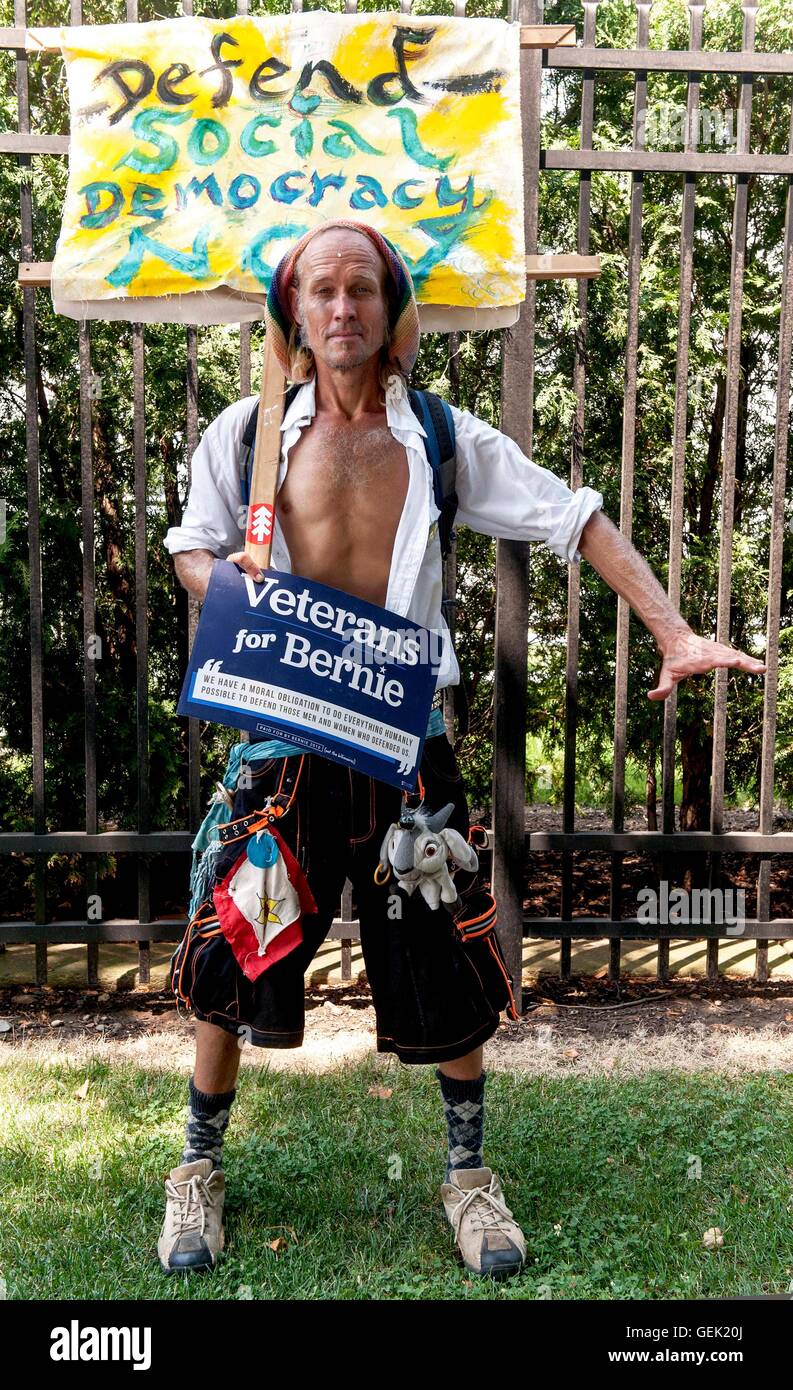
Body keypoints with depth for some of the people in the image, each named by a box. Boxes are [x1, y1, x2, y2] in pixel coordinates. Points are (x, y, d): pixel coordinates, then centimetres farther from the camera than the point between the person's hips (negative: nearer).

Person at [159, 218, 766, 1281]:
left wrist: (675, 633, -9)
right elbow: (192, 553, 13)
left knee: (447, 962, 7)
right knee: (232, 954, 6)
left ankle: (468, 1171, 30)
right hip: (284, 734, 0)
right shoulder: (246, 433, 3)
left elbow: (577, 520, 0)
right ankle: (200, 1167, 30)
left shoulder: (446, 437, 3)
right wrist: (235, 579, -11)